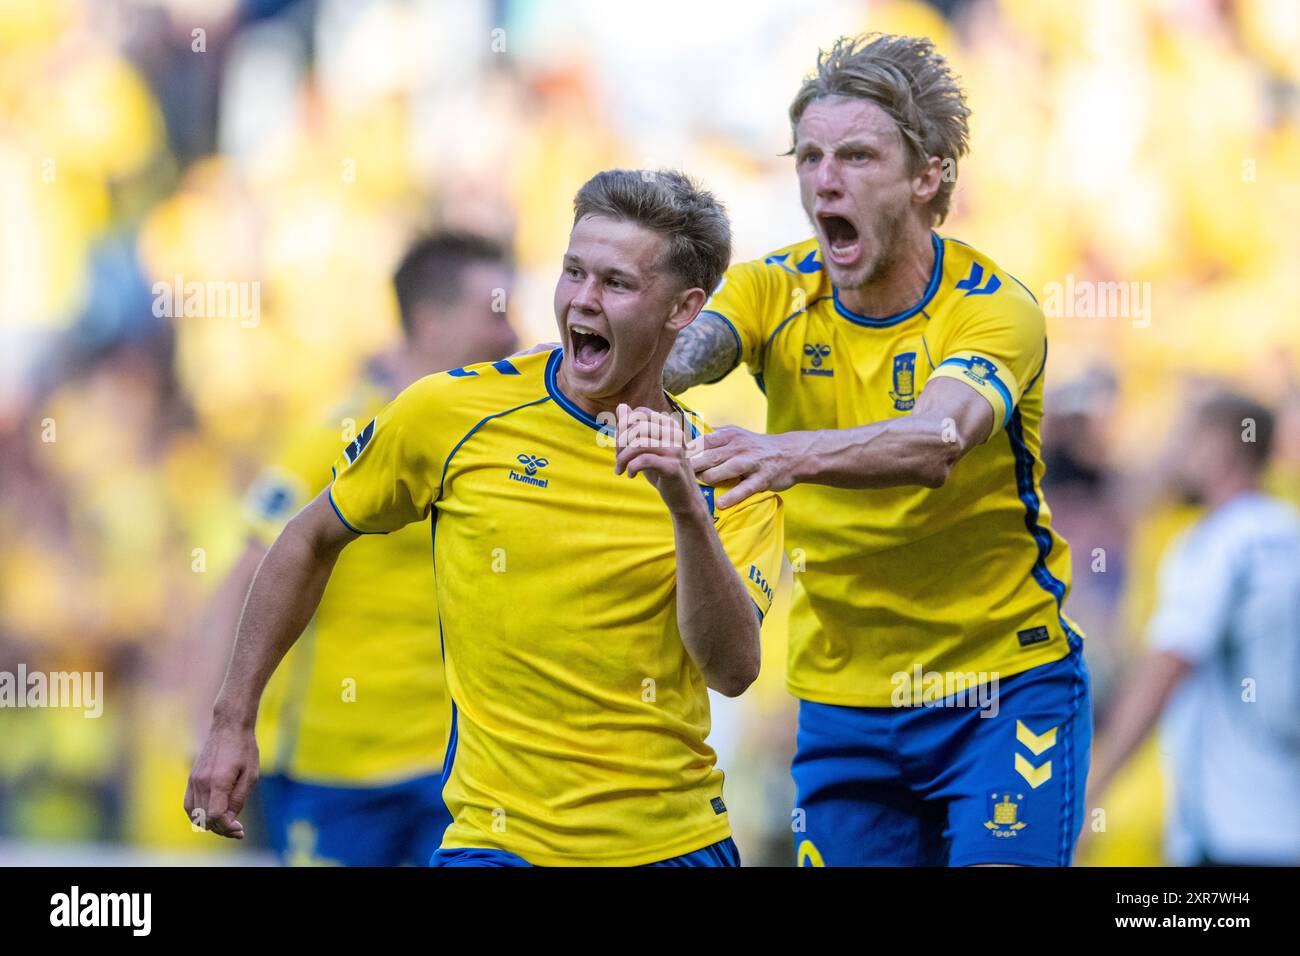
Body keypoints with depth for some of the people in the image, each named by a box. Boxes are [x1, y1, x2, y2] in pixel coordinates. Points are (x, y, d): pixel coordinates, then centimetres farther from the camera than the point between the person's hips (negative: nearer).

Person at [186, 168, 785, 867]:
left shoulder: (724, 470, -1)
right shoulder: (451, 414, -2)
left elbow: (731, 670, -14)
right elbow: (312, 540, 11)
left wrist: (686, 507, -26)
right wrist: (232, 721, 11)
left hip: (676, 841, 1)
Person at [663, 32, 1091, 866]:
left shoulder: (995, 309, -16)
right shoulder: (777, 290, -3)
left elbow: (935, 444, -36)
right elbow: (686, 348, -24)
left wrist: (790, 456, -55)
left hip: (1007, 686, -4)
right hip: (842, 696, 4)